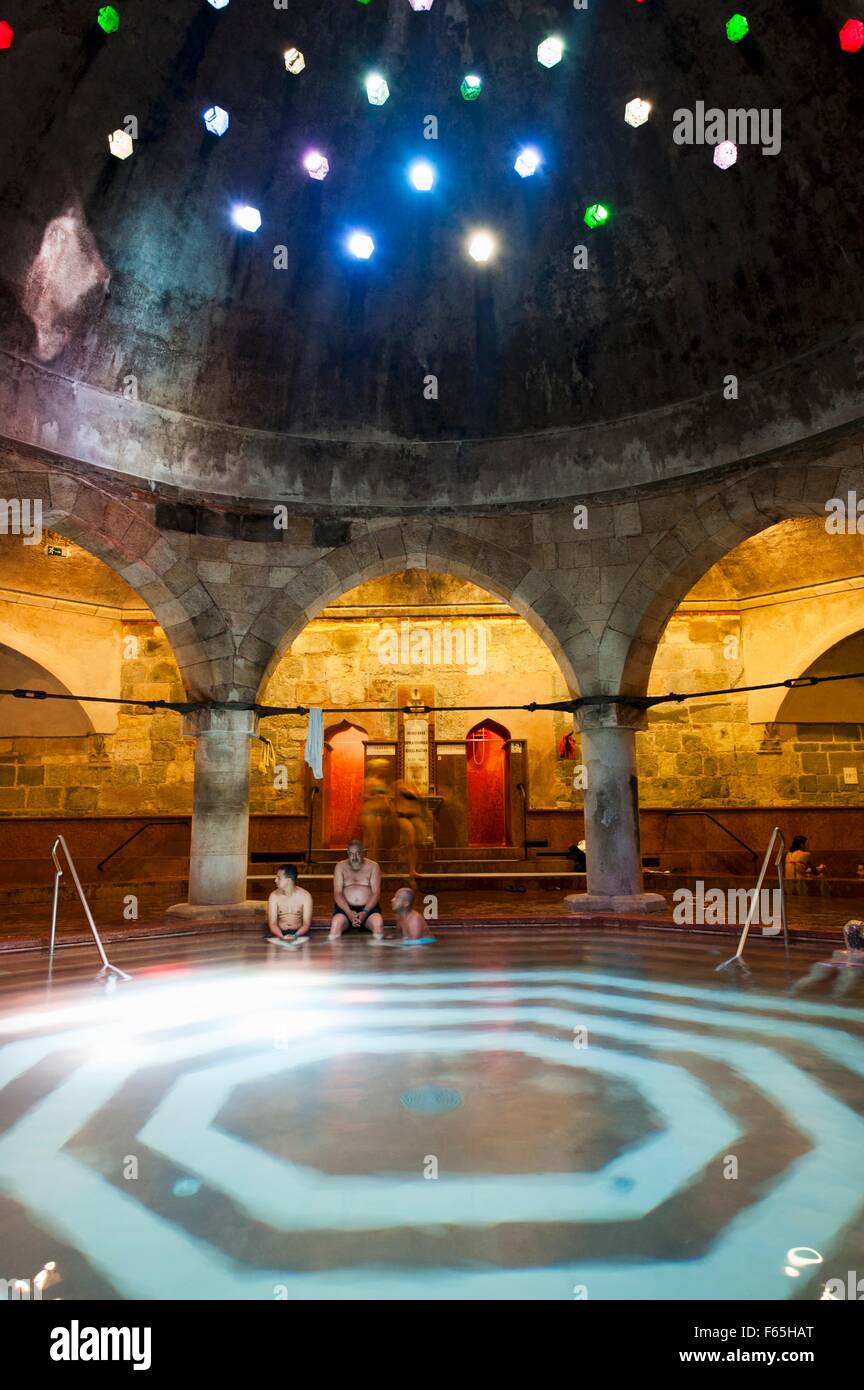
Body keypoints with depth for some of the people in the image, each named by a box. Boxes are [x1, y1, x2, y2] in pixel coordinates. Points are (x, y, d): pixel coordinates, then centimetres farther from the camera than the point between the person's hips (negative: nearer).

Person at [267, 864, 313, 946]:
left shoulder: (305, 896, -6)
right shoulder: (274, 896, -2)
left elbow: (306, 924, -7)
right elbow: (272, 923, -6)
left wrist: (295, 936, -28)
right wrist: (282, 937, -27)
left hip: (299, 933, -1)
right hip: (279, 933, 1)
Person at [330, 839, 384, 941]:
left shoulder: (372, 866, 6)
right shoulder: (340, 866, 8)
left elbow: (376, 893, -3)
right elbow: (337, 893, -2)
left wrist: (365, 912, -21)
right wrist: (349, 912, -20)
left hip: (368, 907, 0)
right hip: (345, 908, 0)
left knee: (378, 923, -35)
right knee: (336, 923, -35)